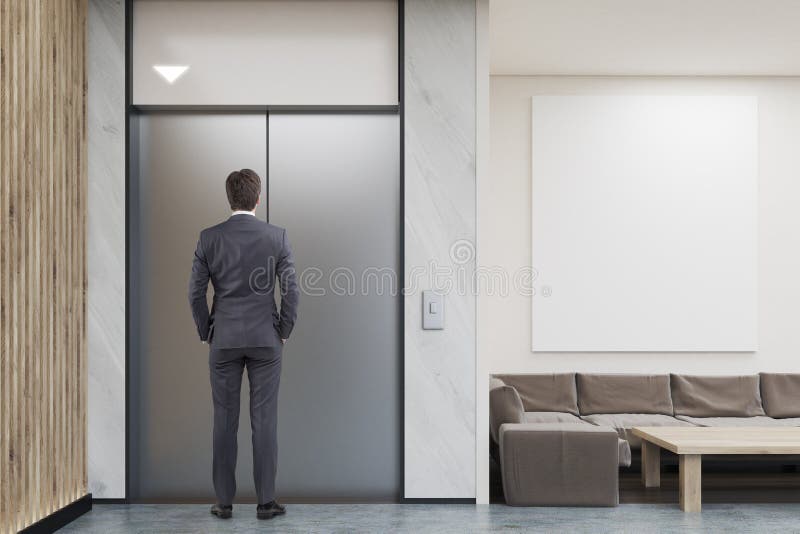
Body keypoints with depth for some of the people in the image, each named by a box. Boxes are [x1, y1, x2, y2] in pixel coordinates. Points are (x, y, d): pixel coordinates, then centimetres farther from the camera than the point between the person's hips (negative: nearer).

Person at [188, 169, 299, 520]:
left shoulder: (209, 238, -2)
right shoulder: (276, 236, -4)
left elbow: (196, 291, -1)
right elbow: (291, 290, -6)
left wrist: (205, 332, 12)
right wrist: (284, 330, 7)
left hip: (223, 340, 1)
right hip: (265, 339, -1)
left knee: (225, 420, 8)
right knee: (264, 420, 4)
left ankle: (224, 501, 14)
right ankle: (266, 501, 9)